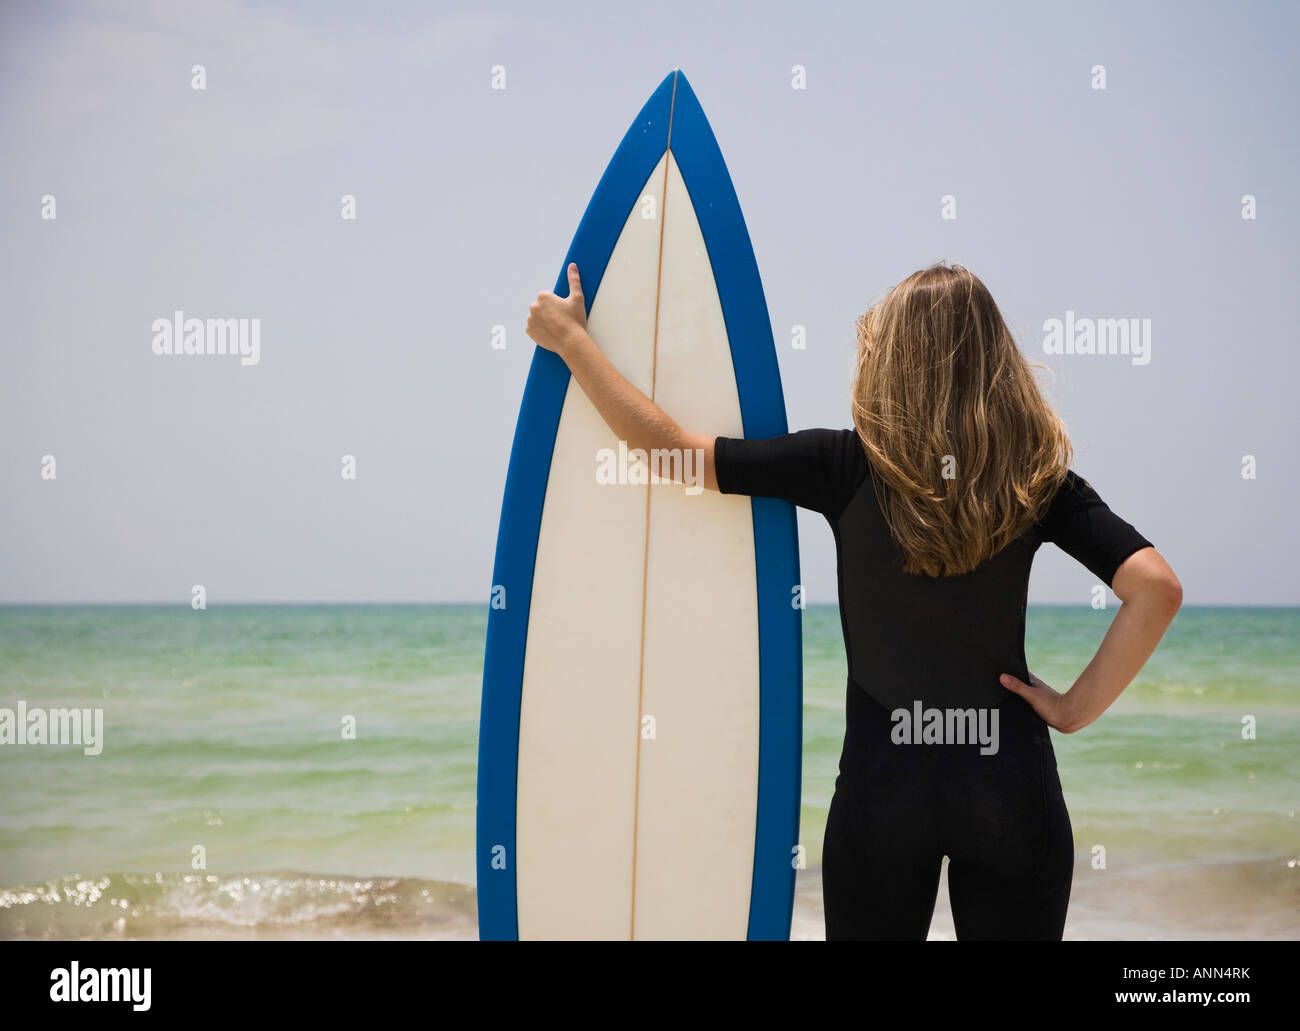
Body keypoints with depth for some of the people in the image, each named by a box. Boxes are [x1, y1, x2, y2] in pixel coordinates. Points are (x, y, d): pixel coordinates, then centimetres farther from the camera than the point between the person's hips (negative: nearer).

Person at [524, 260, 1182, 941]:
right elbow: (1157, 588, -14)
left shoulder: (849, 468, -8)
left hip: (882, 785, -1)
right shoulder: (1035, 479, -4)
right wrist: (1078, 707, -5)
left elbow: (668, 447, -4)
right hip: (1011, 783, 1)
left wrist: (570, 339, 7)